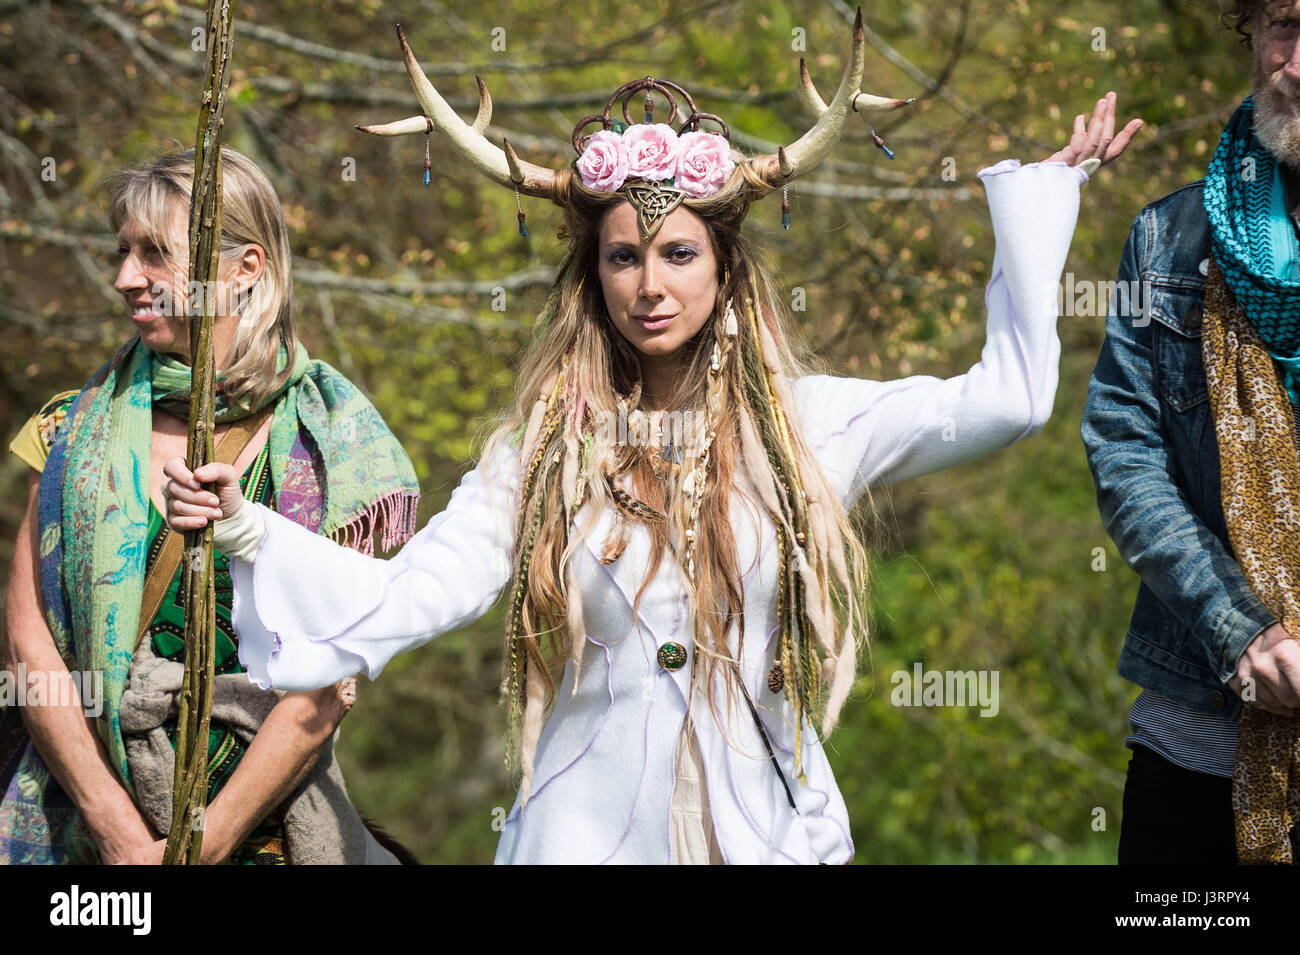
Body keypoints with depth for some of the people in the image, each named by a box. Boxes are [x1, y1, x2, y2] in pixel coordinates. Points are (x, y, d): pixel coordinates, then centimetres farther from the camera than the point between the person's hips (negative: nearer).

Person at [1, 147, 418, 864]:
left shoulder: (332, 443, -6)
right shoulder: (76, 428, 1)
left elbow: (325, 685, -11)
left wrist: (207, 840, -16)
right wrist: (120, 832, -13)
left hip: (260, 827, -2)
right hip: (81, 823, 2)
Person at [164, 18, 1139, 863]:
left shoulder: (803, 424, 0)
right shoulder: (540, 449, 1)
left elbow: (1009, 397, -4)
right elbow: (402, 597, -6)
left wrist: (1039, 191, -1)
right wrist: (246, 527, -17)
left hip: (763, 827, 0)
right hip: (588, 828, 0)